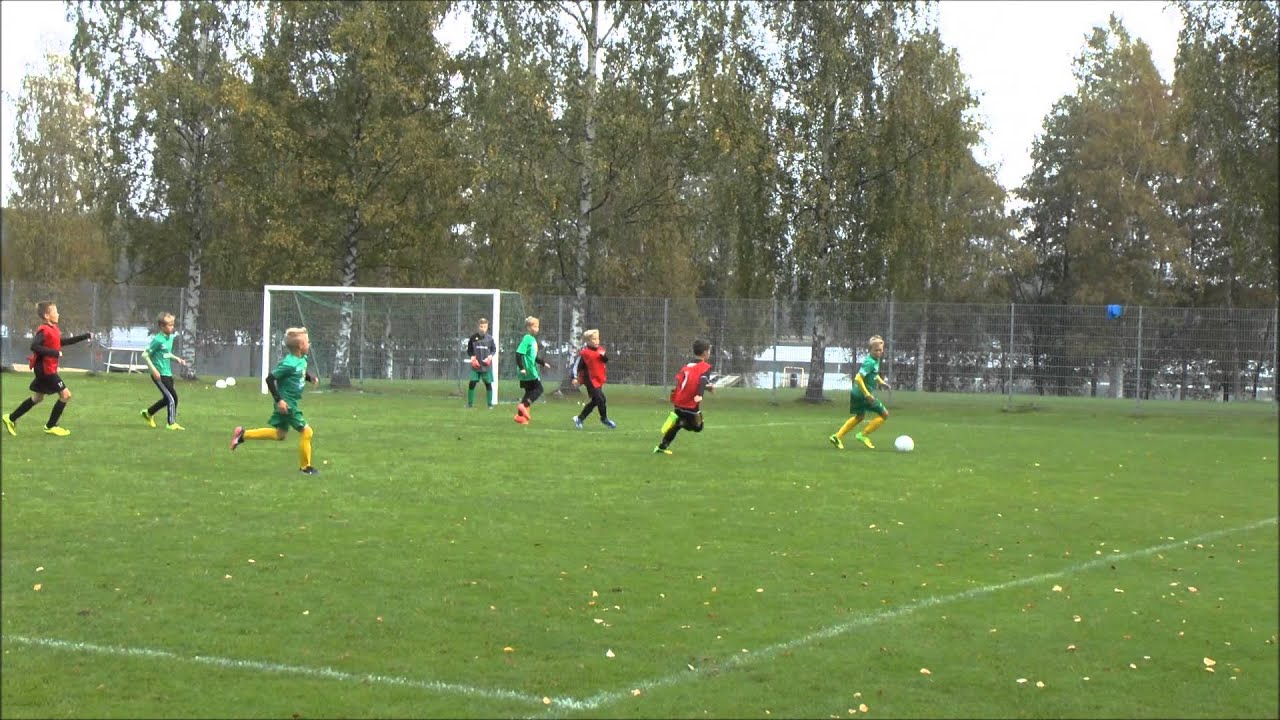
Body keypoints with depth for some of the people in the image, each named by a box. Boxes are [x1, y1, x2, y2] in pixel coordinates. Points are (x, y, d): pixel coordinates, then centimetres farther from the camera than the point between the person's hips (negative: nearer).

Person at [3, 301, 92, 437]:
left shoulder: (53, 329, 11)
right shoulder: (44, 330, -20)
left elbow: (64, 341, 24)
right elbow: (34, 346, -31)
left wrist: (86, 336, 22)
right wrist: (55, 353, -31)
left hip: (47, 370, 10)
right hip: (45, 370, -10)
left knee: (37, 398, 19)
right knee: (66, 395, -5)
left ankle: (11, 419, 25)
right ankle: (50, 426, 5)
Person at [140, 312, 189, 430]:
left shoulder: (170, 337, 9)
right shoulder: (157, 339, -16)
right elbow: (145, 355, -14)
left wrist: (177, 358, 8)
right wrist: (154, 370, -20)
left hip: (168, 373, 9)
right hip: (159, 375, -9)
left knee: (167, 399, 16)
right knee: (172, 397, -9)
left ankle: (148, 413, 34)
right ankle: (171, 423, 1)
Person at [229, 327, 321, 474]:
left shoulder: (302, 360, 3)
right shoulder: (289, 364, -24)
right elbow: (270, 379, -22)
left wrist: (311, 378, 4)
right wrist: (279, 400, -23)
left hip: (291, 403, 10)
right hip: (286, 404, -10)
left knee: (280, 434, 19)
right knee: (306, 431, -4)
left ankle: (243, 434, 25)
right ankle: (305, 467, 10)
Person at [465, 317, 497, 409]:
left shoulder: (489, 338, 0)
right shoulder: (473, 337, -1)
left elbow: (494, 349, 9)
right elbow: (469, 350, 8)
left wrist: (490, 357, -9)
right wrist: (472, 358, -8)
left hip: (487, 366, 0)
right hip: (475, 366, 0)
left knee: (488, 384, 2)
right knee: (472, 383, -5)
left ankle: (490, 404, 10)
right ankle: (470, 403, 6)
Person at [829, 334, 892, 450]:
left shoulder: (876, 360, 7)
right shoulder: (870, 362, -22)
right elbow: (858, 378, -28)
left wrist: (881, 382, 14)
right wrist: (867, 395, -27)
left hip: (856, 393, 10)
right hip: (862, 395, -10)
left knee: (859, 417, 27)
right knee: (884, 414, -2)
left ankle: (837, 437, 27)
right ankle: (863, 435, 3)